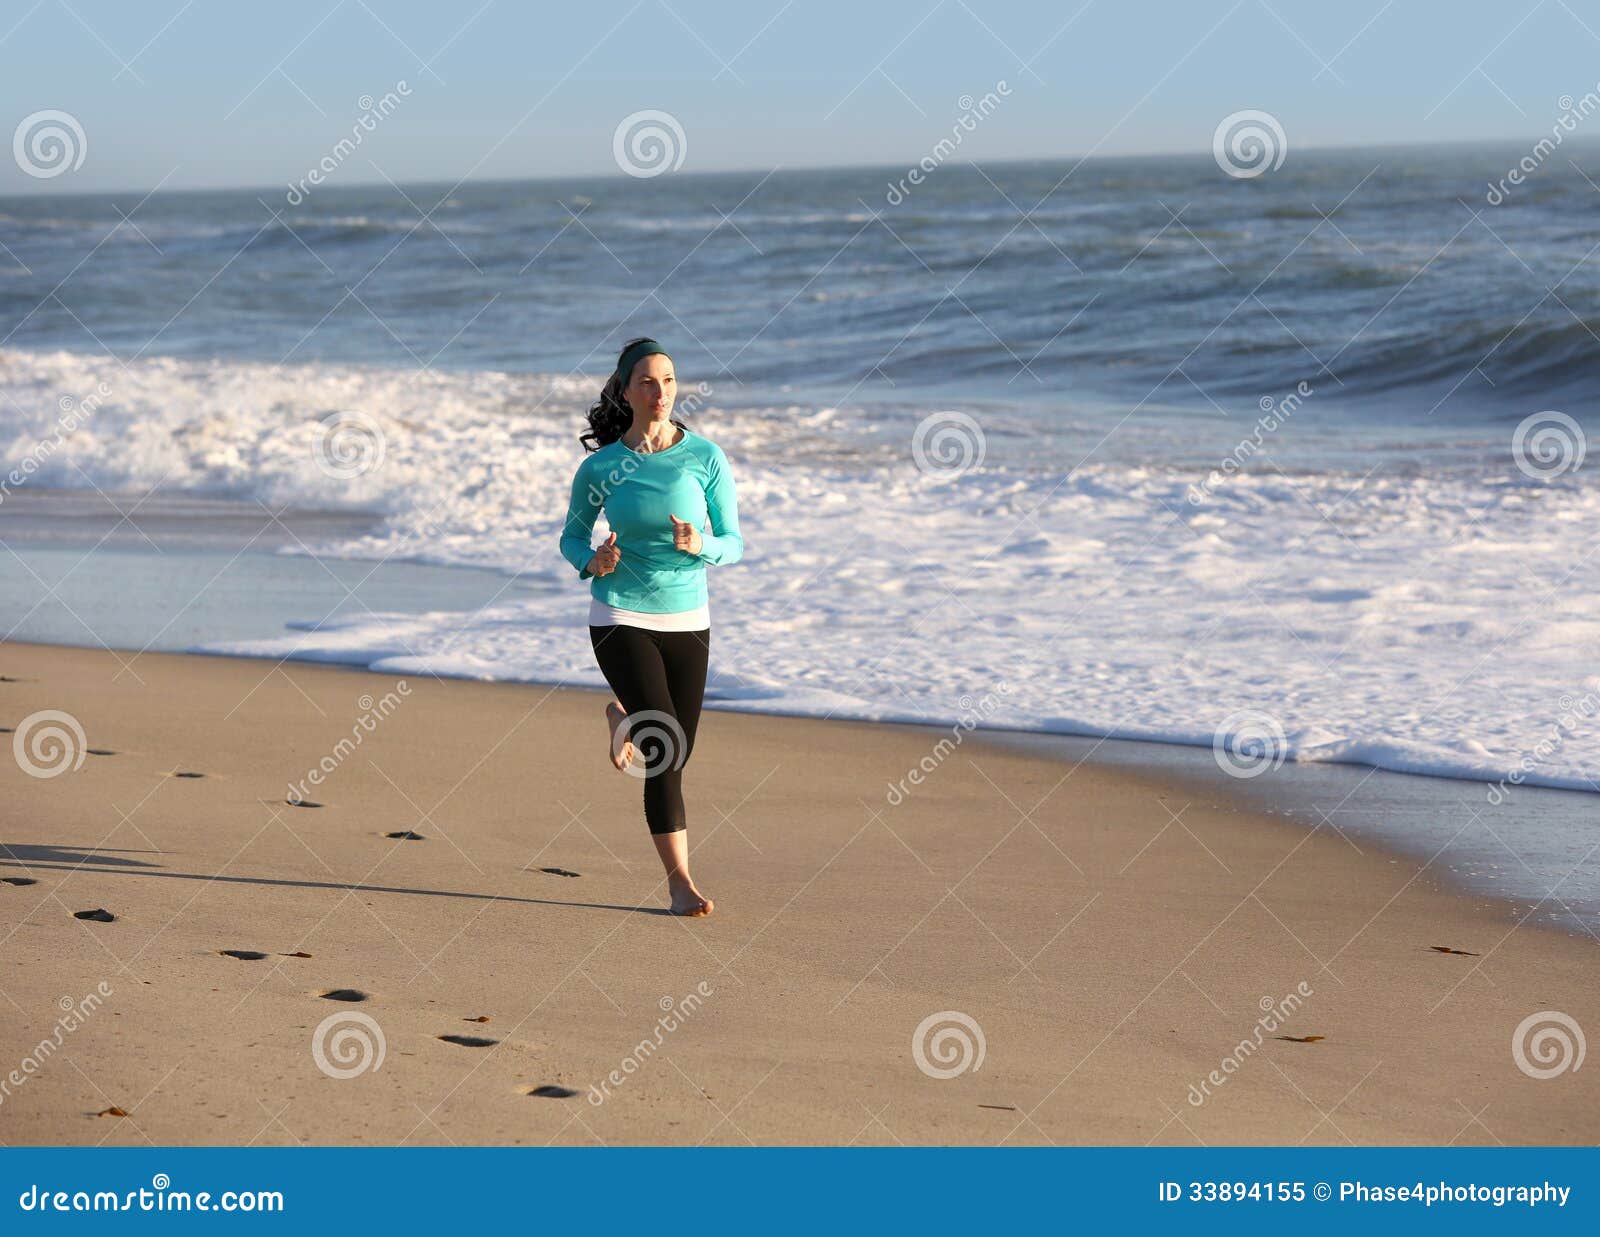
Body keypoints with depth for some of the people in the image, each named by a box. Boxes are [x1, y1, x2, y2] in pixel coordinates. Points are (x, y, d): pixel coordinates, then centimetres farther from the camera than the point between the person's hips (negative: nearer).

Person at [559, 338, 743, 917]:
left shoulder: (706, 457, -4)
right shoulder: (600, 467, -4)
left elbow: (733, 543, 0)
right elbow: (572, 537, 9)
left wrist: (699, 545, -22)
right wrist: (592, 562, -13)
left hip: (686, 620, 3)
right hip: (620, 618, -2)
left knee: (676, 756, 12)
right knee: (665, 757, -14)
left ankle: (624, 718, 47)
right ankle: (680, 880, -4)